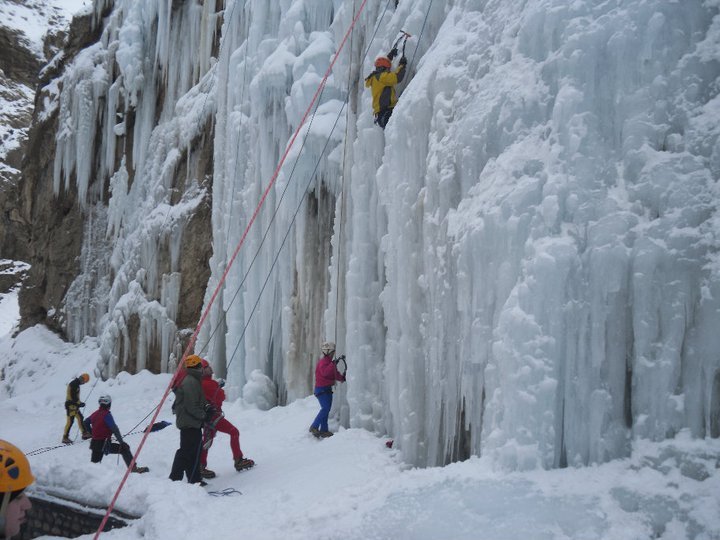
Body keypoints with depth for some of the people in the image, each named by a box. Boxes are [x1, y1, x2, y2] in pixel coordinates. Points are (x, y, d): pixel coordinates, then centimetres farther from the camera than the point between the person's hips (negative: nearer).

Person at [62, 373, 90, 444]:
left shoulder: (76, 384, 14)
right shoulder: (73, 384, -18)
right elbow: (73, 397, -22)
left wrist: (79, 403, 11)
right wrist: (79, 403, -13)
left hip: (74, 405, 10)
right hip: (71, 405, -10)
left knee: (80, 418, 12)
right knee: (70, 421, -7)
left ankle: (84, 433, 17)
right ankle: (65, 438, -2)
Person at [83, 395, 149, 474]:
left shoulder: (95, 414, 9)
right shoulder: (106, 414, -14)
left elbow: (86, 422, 28)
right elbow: (114, 428, -19)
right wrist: (121, 441, -15)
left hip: (94, 444, 7)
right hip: (104, 444, -7)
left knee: (94, 463, 24)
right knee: (124, 448, -6)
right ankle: (133, 468, -14)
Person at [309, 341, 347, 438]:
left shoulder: (330, 362, 15)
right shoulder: (322, 362, -15)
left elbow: (335, 374, 20)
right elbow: (325, 372, -36)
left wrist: (342, 377, 2)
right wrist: (334, 363, -39)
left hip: (328, 389, 10)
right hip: (321, 389, -10)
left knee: (326, 409, 9)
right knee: (325, 408, -18)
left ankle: (323, 431, 13)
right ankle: (314, 427, -11)